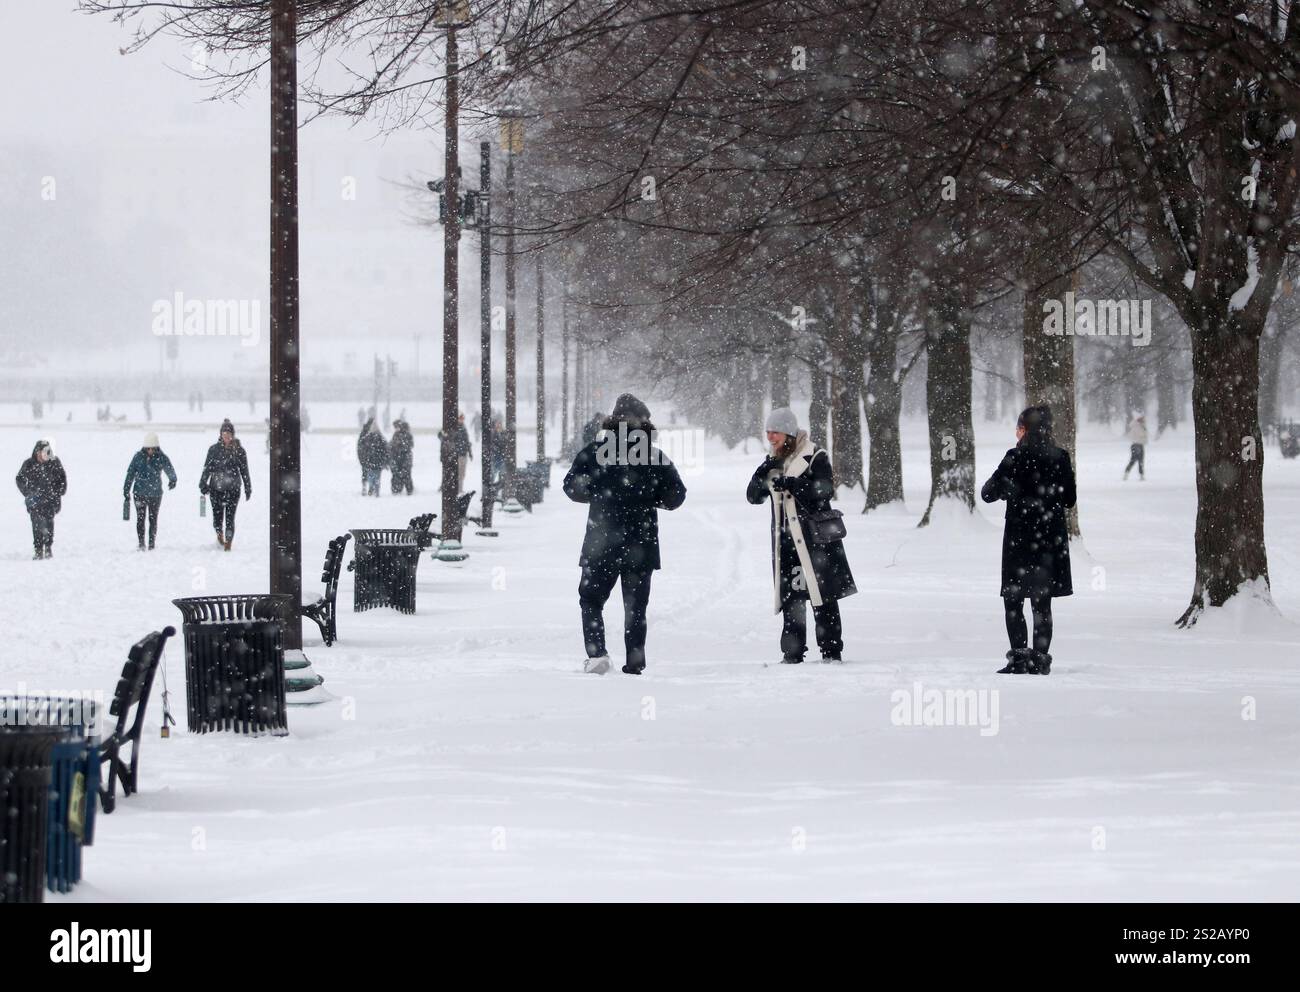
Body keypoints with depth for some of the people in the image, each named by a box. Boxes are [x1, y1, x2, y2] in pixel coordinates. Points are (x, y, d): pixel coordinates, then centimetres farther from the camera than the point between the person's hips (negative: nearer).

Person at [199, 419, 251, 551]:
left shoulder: (239, 450, 2)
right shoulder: (214, 449, 2)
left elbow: (244, 471, 6)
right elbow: (207, 468, 6)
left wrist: (248, 489, 6)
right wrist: (203, 484, -2)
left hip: (233, 490, -1)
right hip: (216, 489, 1)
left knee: (230, 518, -4)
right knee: (217, 518, 3)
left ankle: (228, 543, 5)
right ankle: (219, 533, 34)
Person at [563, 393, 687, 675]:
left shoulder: (595, 452, -6)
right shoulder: (655, 457, -3)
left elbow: (572, 486, -2)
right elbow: (676, 495, 1)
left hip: (601, 544, -1)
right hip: (642, 545, 1)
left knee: (591, 599, 12)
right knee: (635, 606, 10)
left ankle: (597, 653, -5)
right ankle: (634, 664, 7)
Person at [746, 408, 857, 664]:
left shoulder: (815, 457, -6)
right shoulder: (772, 462, 12)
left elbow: (825, 489, -17)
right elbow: (753, 497, 10)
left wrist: (791, 484, -24)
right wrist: (762, 474, -9)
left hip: (814, 536, -5)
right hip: (786, 539, 5)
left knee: (822, 596, -3)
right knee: (790, 597, 4)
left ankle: (831, 650, 2)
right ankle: (792, 652, 8)